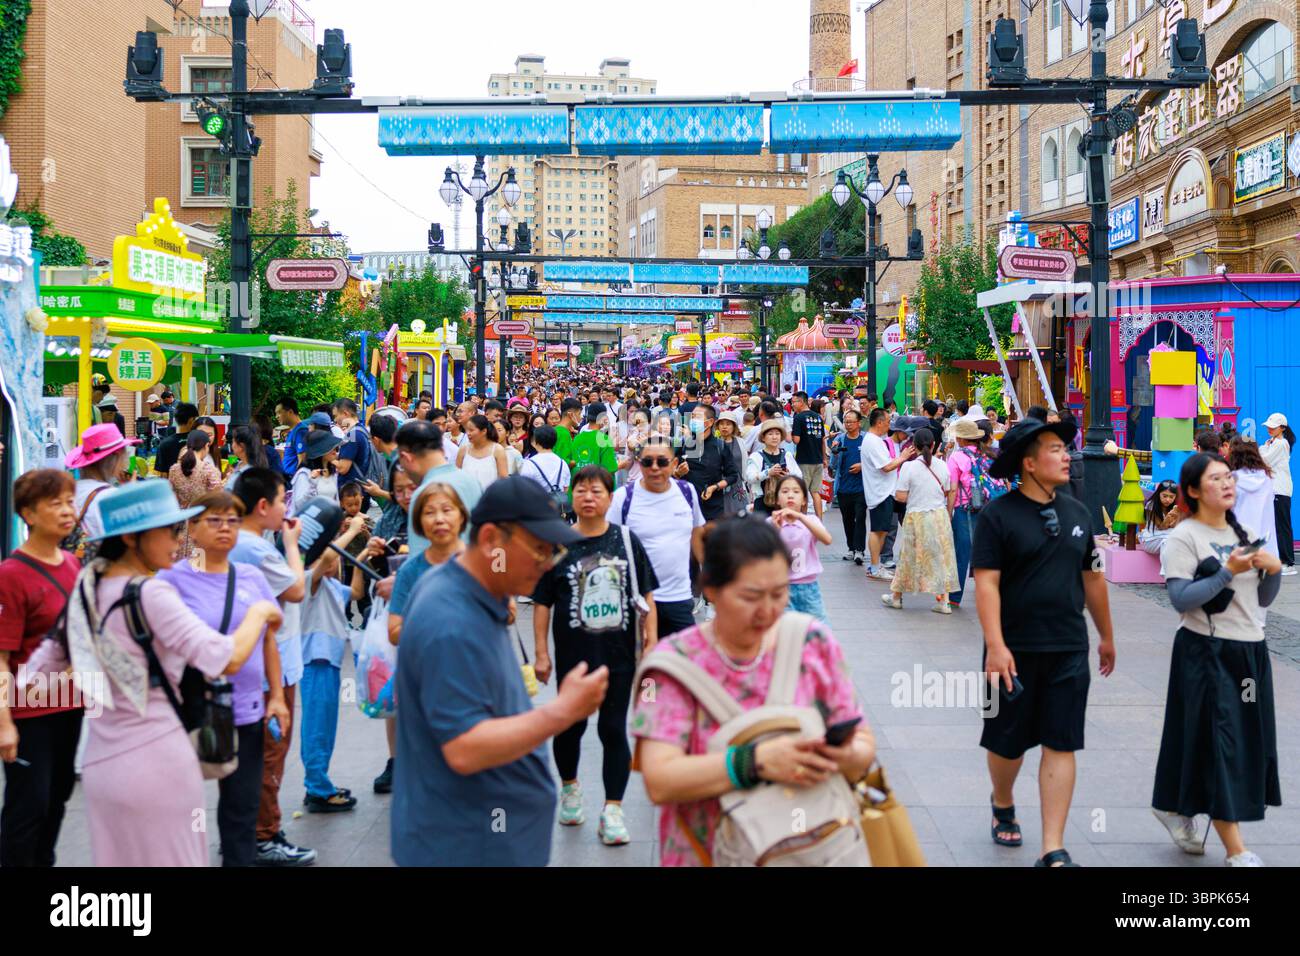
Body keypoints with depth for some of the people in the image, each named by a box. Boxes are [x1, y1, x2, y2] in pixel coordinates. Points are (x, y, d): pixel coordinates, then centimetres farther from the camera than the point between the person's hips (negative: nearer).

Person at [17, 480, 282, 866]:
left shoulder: (87, 588, 6)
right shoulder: (151, 594, -16)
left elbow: (42, 665, 13)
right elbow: (227, 659, -23)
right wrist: (259, 612, -9)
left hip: (100, 763, 7)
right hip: (157, 760, -7)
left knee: (115, 859, 15)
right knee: (173, 858, 4)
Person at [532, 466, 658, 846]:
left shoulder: (627, 541, 0)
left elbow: (646, 596, 4)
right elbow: (542, 603, 0)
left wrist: (651, 643, -2)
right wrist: (541, 653, -2)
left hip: (619, 654, 0)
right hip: (573, 656, 0)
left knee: (614, 729, 3)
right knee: (571, 725, 13)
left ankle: (612, 810, 10)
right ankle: (569, 786, 40)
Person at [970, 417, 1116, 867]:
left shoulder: (1076, 512, 8)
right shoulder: (998, 514, -9)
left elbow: (1092, 577, 17)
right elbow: (986, 583, -15)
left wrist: (1107, 636, 22)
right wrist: (995, 646, -23)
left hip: (1069, 648, 4)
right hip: (1015, 649, -4)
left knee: (1061, 745, 1)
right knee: (1008, 740, 11)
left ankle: (1053, 850, 4)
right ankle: (1003, 805, 41)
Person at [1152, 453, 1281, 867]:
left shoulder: (1247, 534, 12)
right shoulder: (1184, 537, -8)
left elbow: (1263, 599, 14)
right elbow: (1181, 599, -18)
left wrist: (1274, 569, -4)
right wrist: (1227, 572, -23)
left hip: (1250, 650, 7)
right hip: (1207, 651, -7)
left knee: (1247, 741, 13)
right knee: (1218, 744, -5)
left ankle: (1177, 809, 32)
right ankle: (1236, 851, 0)